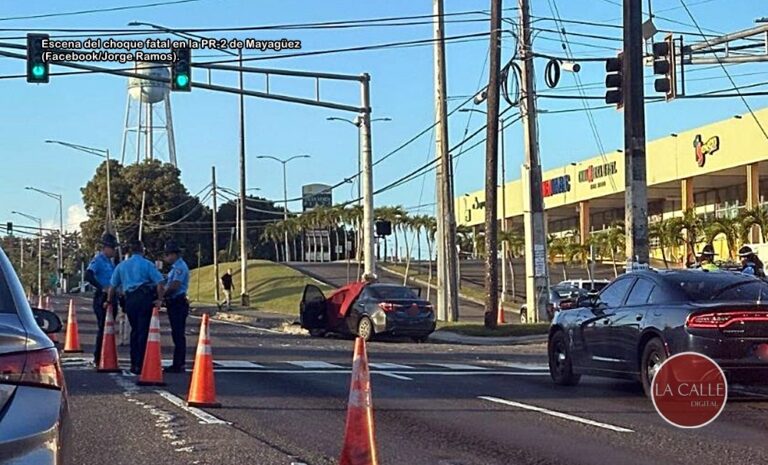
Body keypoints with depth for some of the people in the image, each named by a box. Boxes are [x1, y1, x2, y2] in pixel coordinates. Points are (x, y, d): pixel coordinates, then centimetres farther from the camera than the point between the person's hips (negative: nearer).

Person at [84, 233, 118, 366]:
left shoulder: (110, 262, 18)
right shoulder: (98, 260, -9)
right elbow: (88, 276, -23)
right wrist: (103, 288, -25)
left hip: (111, 298, 9)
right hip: (101, 298, -8)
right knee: (103, 328, -10)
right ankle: (98, 359, -6)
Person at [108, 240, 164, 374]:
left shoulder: (122, 265, 14)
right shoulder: (147, 264, 0)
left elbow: (112, 286, 17)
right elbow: (159, 283, -10)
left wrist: (109, 301, 28)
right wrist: (160, 299, -4)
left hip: (130, 300, 5)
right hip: (145, 298, -4)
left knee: (134, 331, 16)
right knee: (144, 331, -3)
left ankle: (134, 364, 18)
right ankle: (140, 365, -7)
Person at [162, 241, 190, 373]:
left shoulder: (180, 267, -13)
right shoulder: (176, 266, 18)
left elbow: (174, 286, -21)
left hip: (178, 303, -10)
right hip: (174, 304, 10)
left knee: (178, 335, -8)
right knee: (177, 334, 13)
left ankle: (178, 365, -7)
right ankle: (178, 364, 18)